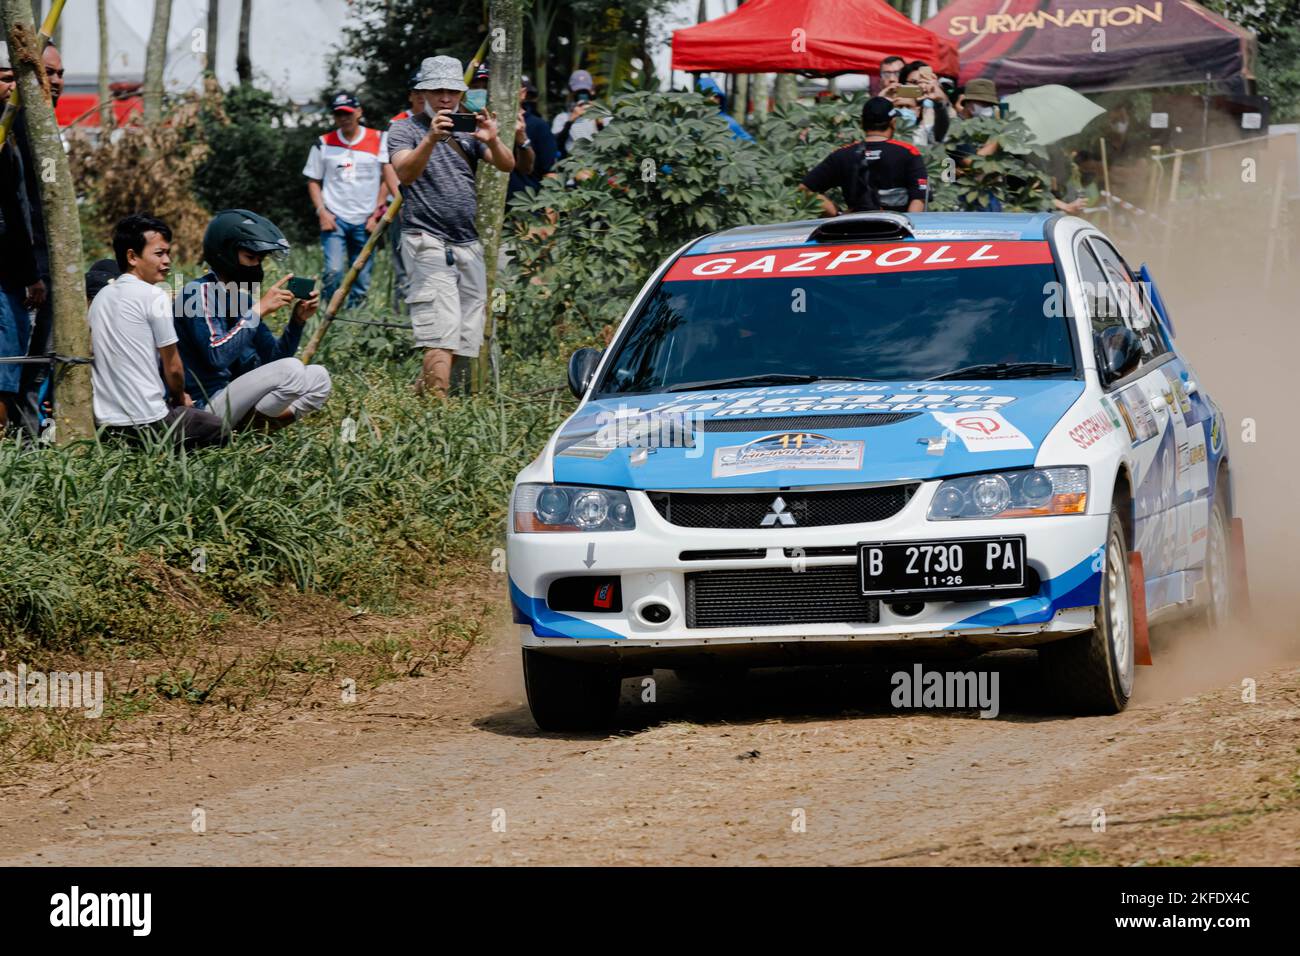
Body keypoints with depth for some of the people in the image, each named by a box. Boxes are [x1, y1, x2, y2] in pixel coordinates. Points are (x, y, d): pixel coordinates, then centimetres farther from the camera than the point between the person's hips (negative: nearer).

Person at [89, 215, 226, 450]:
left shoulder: (100, 296, 11)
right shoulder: (154, 296, -11)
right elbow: (173, 367, -5)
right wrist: (180, 399, 16)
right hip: (148, 425, -7)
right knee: (219, 429, 15)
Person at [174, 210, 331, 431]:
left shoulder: (243, 297, 13)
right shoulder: (199, 292, -13)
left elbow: (274, 359, 15)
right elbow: (218, 355, -26)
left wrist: (297, 320, -1)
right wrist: (259, 310, -22)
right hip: (206, 404, -9)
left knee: (318, 377, 4)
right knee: (291, 369, -23)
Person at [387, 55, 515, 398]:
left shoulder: (467, 130, 15)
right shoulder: (405, 130, 1)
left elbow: (507, 165, 3)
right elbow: (405, 173, -18)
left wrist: (492, 141, -19)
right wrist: (431, 139, -34)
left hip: (469, 245, 6)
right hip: (427, 243, -6)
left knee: (467, 339, 1)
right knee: (443, 335, -17)